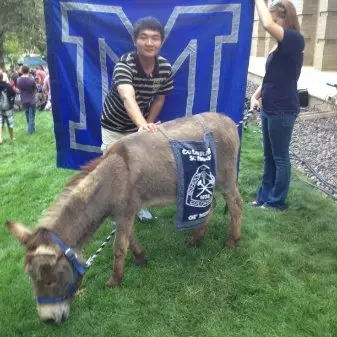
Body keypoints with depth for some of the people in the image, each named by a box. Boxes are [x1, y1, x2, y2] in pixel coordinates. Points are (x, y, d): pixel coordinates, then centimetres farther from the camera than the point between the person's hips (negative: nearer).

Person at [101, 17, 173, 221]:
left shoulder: (166, 68, -17)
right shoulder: (124, 65, -34)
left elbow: (159, 99, -3)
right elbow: (128, 98, -52)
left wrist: (148, 125, -6)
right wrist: (143, 125, -69)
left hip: (140, 123, 4)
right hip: (114, 125, -4)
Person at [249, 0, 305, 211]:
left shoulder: (295, 40, -14)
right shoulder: (280, 46, 11)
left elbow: (267, 24, -30)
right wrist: (256, 95, 3)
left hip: (283, 111, -9)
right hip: (269, 109, 9)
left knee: (280, 158, 3)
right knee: (269, 156, 16)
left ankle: (278, 202, 17)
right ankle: (265, 197, 28)